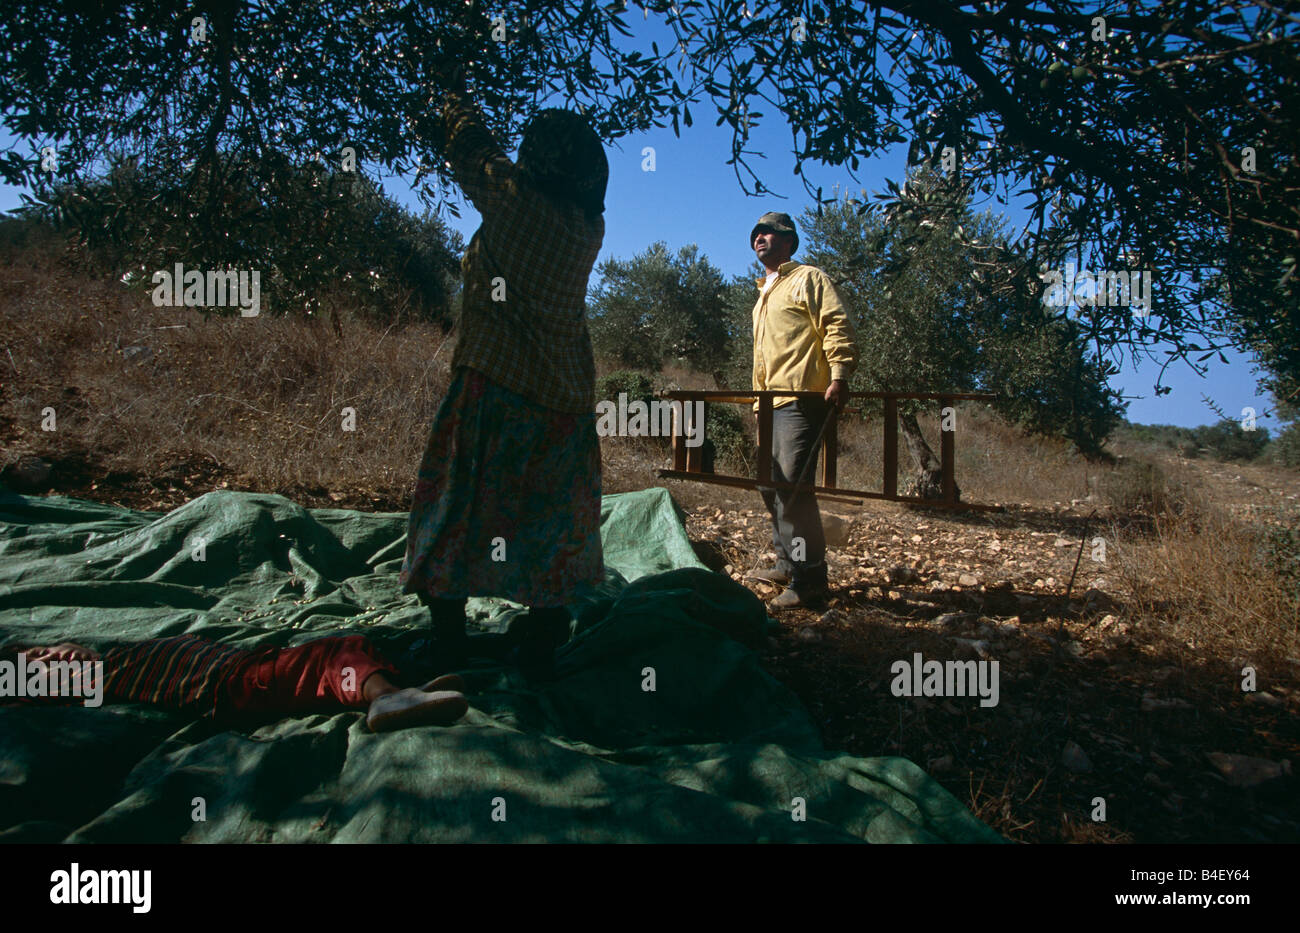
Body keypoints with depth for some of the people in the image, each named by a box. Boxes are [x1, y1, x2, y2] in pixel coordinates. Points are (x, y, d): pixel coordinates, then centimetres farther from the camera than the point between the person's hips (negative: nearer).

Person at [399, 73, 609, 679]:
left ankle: (447, 631, 18)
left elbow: (470, 151, 9)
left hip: (494, 384, -4)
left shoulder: (514, 198, -9)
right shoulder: (589, 228, 4)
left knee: (460, 506, 10)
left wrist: (457, 100, 28)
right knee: (549, 517, 12)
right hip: (564, 396, 4)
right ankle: (540, 644, 18)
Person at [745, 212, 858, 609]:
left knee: (792, 487, -15)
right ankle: (788, 564, 23)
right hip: (770, 404, 10)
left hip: (802, 400, -9)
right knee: (771, 486, 12)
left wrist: (839, 375, -22)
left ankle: (809, 580, -11)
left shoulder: (808, 279, 2)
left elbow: (837, 326, -10)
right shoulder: (764, 296, 28)